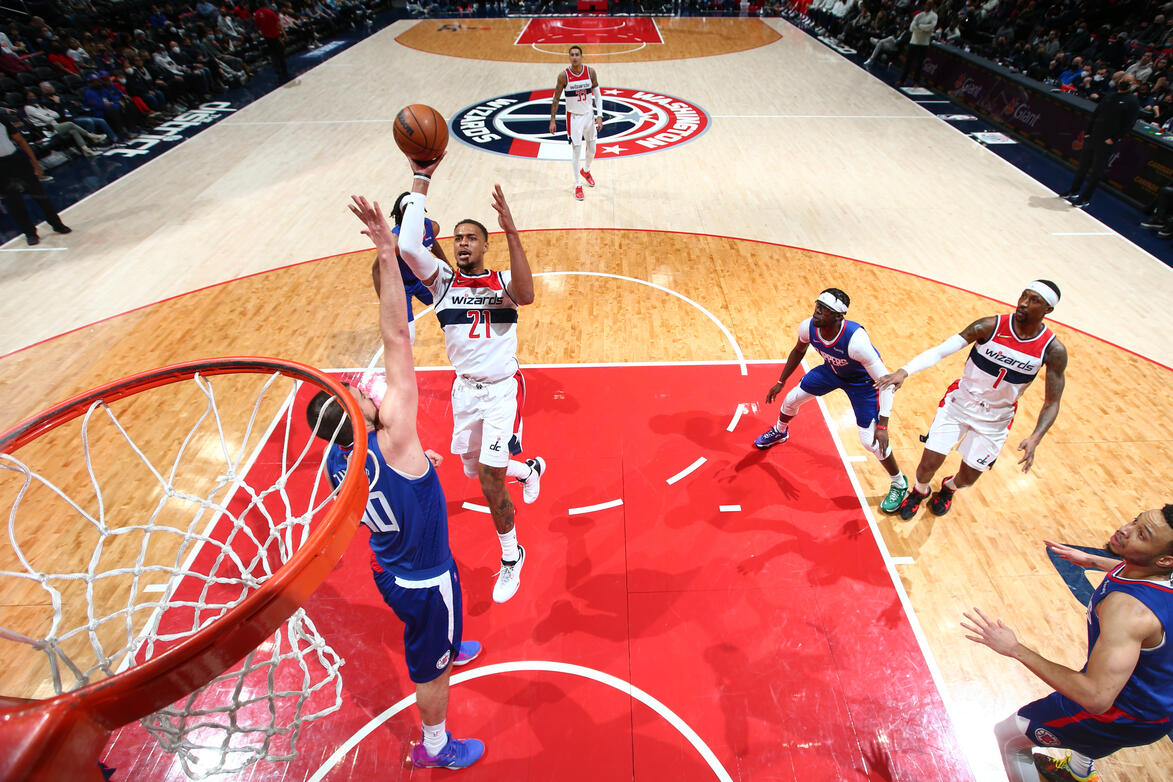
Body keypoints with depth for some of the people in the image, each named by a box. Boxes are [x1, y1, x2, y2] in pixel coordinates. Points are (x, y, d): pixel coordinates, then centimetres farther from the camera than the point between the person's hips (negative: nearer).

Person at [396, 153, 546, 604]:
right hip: (465, 389, 4)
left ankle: (511, 557, 14)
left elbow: (525, 295, -30)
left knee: (489, 481, -11)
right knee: (475, 471, 16)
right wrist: (421, 180, -15)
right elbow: (408, 246, -18)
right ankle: (529, 469, 49)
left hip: (502, 388, -4)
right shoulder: (443, 280, 0)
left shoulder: (502, 282, -4)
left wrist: (511, 231, -34)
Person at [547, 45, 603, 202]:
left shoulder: (590, 72, -8)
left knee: (592, 149, 14)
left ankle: (585, 171, 45)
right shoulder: (564, 75, -14)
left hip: (589, 115, 3)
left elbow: (598, 95, 0)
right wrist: (552, 120, -7)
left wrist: (599, 115, -9)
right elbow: (556, 99, -6)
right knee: (576, 150, -3)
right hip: (573, 117, -3)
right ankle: (578, 185, 11)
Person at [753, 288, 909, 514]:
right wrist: (781, 382, 7)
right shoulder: (808, 327, -26)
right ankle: (779, 432, 49)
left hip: (862, 380, -5)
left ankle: (899, 484, 19)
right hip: (832, 370, 6)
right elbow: (799, 350, 0)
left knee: (870, 440, -9)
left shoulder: (856, 340, -43)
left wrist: (882, 425, -42)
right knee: (792, 398, 12)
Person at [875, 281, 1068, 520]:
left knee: (966, 479, 8)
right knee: (928, 463, -4)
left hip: (995, 419, 1)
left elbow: (1052, 403, -9)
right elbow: (940, 350, -23)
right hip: (960, 401, -1)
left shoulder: (1053, 350, -14)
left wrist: (1035, 438, -27)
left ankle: (949, 487, 47)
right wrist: (904, 371, -40)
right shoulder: (990, 326, -18)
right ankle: (919, 491, 32)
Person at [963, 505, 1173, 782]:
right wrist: (1092, 560, 17)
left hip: (1127, 716, -9)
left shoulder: (1127, 609, -41)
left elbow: (1096, 698, -43)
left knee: (1008, 734, 5)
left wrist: (1015, 649, -39)